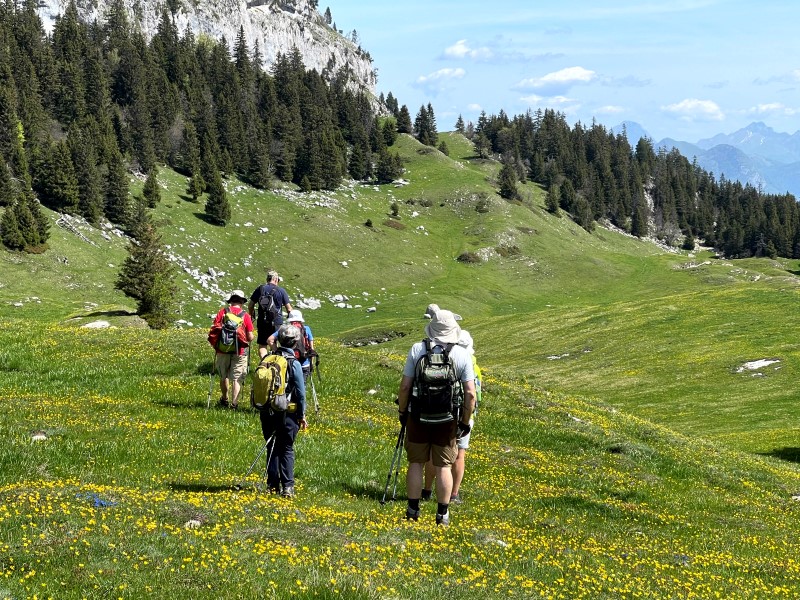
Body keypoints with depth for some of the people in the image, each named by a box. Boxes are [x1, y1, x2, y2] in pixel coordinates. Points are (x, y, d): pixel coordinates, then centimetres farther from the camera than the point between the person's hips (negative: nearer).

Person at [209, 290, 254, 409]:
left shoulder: (223, 311, 0)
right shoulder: (245, 315, -3)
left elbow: (213, 330, -4)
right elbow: (250, 338, -5)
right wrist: (247, 339, 17)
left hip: (223, 350, 2)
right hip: (239, 352, -2)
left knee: (223, 376, 20)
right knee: (237, 378, 5)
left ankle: (224, 399, 34)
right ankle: (234, 403, -2)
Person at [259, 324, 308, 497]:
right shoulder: (294, 364, -12)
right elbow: (301, 393, -9)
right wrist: (302, 415, 2)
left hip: (266, 412, 3)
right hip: (287, 413, -3)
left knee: (272, 448, 14)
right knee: (287, 450, 4)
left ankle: (273, 484, 15)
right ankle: (287, 486, -4)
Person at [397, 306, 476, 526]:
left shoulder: (417, 349, -7)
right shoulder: (462, 354, -6)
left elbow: (405, 386, -5)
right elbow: (470, 393, -8)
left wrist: (402, 410, 9)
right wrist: (465, 421, 4)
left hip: (418, 416, 0)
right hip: (447, 419, 0)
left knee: (416, 462, 11)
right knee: (443, 466, 7)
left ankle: (413, 510, 15)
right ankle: (442, 514, 10)